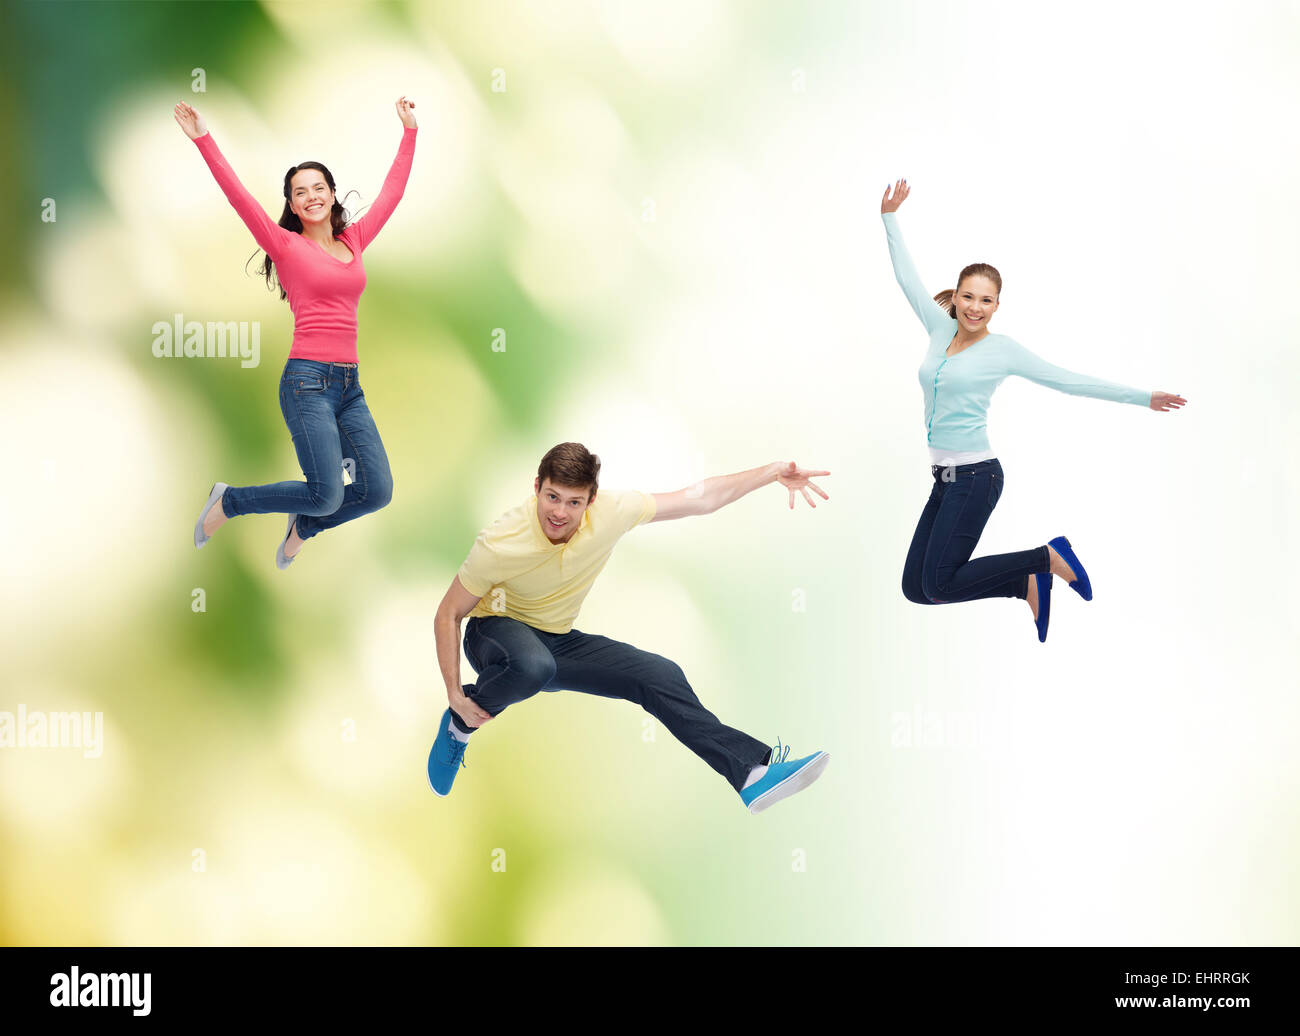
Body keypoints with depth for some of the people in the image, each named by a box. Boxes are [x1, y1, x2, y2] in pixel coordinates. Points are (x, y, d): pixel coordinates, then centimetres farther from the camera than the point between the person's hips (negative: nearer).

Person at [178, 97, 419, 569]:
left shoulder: (354, 241, 15)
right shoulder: (286, 245, 1)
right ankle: (228, 501, 10)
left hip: (349, 384, 6)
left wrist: (409, 131, 26)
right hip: (308, 380, -6)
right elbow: (238, 194, -8)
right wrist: (203, 140, -14)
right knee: (327, 495, -14)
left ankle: (302, 526, 27)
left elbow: (392, 191, 22)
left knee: (376, 490, -2)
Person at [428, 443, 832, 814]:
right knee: (533, 666, -41)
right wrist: (454, 694, -21)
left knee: (660, 675, -11)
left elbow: (700, 498, -8)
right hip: (496, 632, -4)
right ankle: (458, 725, -11)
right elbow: (448, 615, -16)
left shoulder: (611, 511, -18)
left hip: (557, 642, 5)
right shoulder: (499, 544, -28)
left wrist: (773, 472, -12)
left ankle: (753, 772, -7)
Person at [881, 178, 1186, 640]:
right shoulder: (941, 329, 9)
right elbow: (908, 278, 18)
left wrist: (1141, 397, -2)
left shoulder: (1002, 350, -4)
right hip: (944, 477, 7)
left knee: (939, 585, -12)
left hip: (975, 475, -7)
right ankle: (1029, 584, 15)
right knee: (915, 587, 4)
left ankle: (1049, 558, 3)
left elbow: (1068, 380, -2)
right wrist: (890, 218, 19)